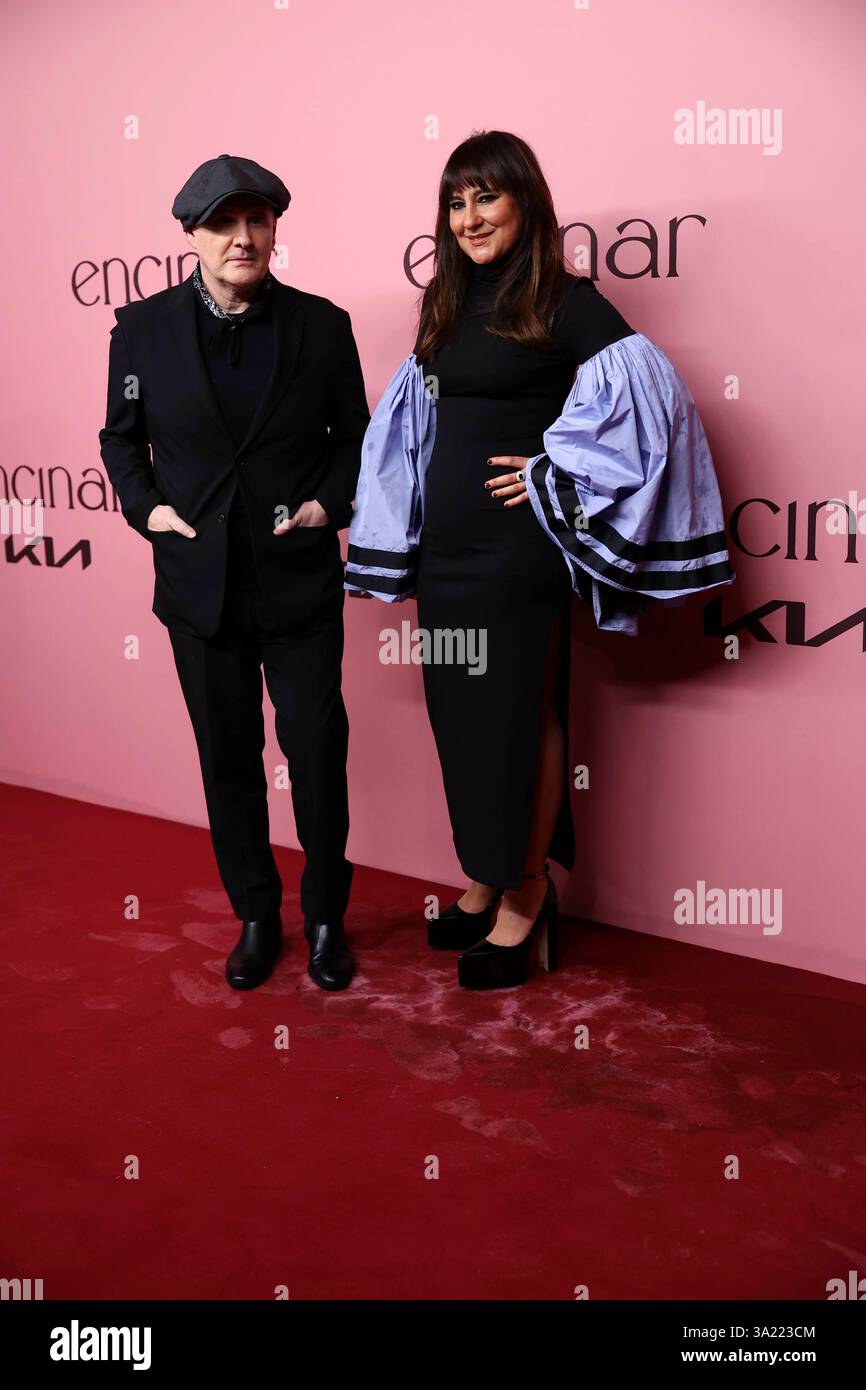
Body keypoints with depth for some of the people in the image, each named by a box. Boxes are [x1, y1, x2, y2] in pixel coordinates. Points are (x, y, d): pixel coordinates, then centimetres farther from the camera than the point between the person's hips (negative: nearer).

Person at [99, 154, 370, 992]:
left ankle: (325, 916, 26)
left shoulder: (321, 325, 0)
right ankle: (255, 915, 30)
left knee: (317, 751, 4)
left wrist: (334, 502, -9)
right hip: (199, 585, 1)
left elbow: (354, 435, 7)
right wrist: (145, 506, -6)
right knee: (228, 757, 11)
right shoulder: (143, 327, 1)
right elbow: (121, 436, 10)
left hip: (301, 583, -1)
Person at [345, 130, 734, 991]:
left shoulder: (564, 301, -7)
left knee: (520, 715, 1)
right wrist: (403, 536, 8)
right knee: (460, 712, 11)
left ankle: (526, 897, 17)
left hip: (518, 543, -6)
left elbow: (646, 394, -17)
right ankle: (485, 878, 28)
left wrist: (554, 473, -14)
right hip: (446, 542, 7)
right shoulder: (447, 306, 12)